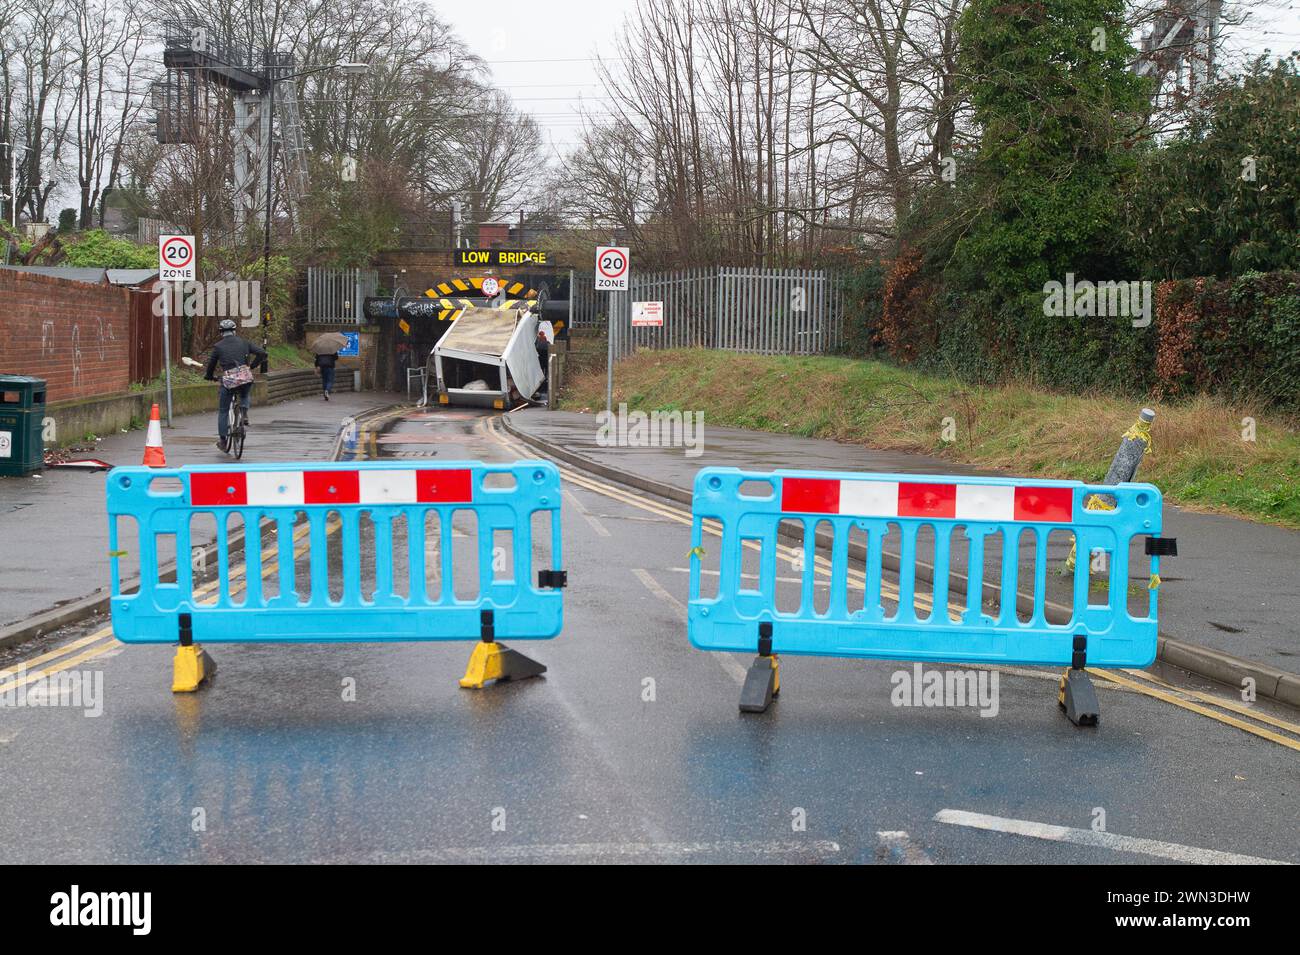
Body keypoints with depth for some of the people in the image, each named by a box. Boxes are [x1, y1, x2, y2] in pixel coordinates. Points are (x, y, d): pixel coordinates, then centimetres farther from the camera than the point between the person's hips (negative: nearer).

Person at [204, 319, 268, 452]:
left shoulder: (218, 346, 7)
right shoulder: (243, 342, 12)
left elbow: (211, 364, 10)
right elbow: (261, 354, 8)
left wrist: (209, 376, 30)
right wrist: (251, 366, 23)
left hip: (228, 380, -2)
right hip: (246, 377, 2)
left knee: (223, 411, 14)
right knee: (245, 396, 36)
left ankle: (222, 440, 16)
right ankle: (244, 413, 9)